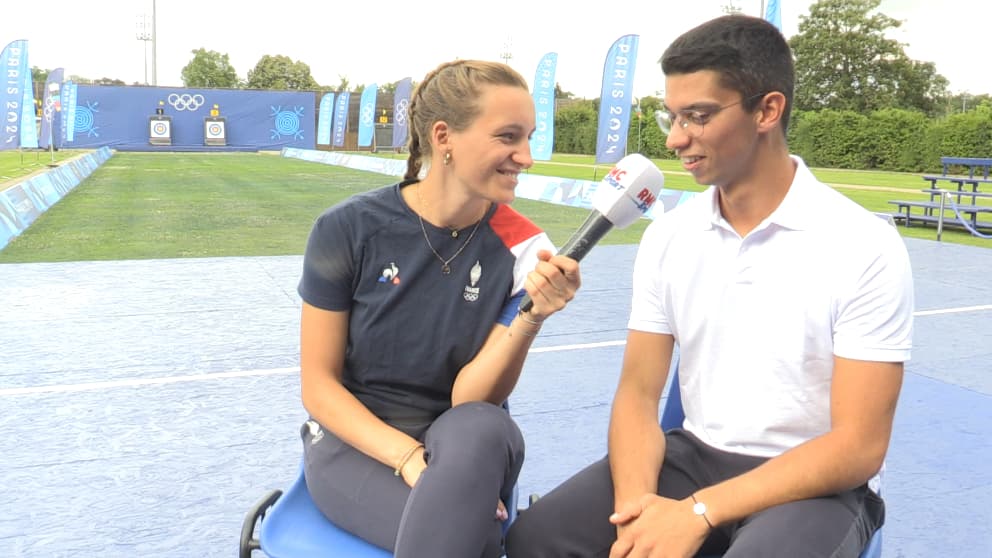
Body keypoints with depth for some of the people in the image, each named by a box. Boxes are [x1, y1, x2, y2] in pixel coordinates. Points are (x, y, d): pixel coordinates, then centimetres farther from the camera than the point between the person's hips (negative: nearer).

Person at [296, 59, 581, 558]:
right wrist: (408, 456, -23)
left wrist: (530, 316, -30)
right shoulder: (347, 229, -13)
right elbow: (318, 387, -8)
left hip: (461, 442, 3)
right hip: (352, 440, -3)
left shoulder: (521, 247, -10)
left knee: (484, 429, -34)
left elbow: (470, 400, -13)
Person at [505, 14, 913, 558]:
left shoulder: (865, 246, -13)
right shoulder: (667, 236, 0)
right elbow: (638, 394, 0)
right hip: (692, 455, 4)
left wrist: (699, 513, -23)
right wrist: (636, 504, -20)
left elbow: (858, 447, -15)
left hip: (817, 484, -3)